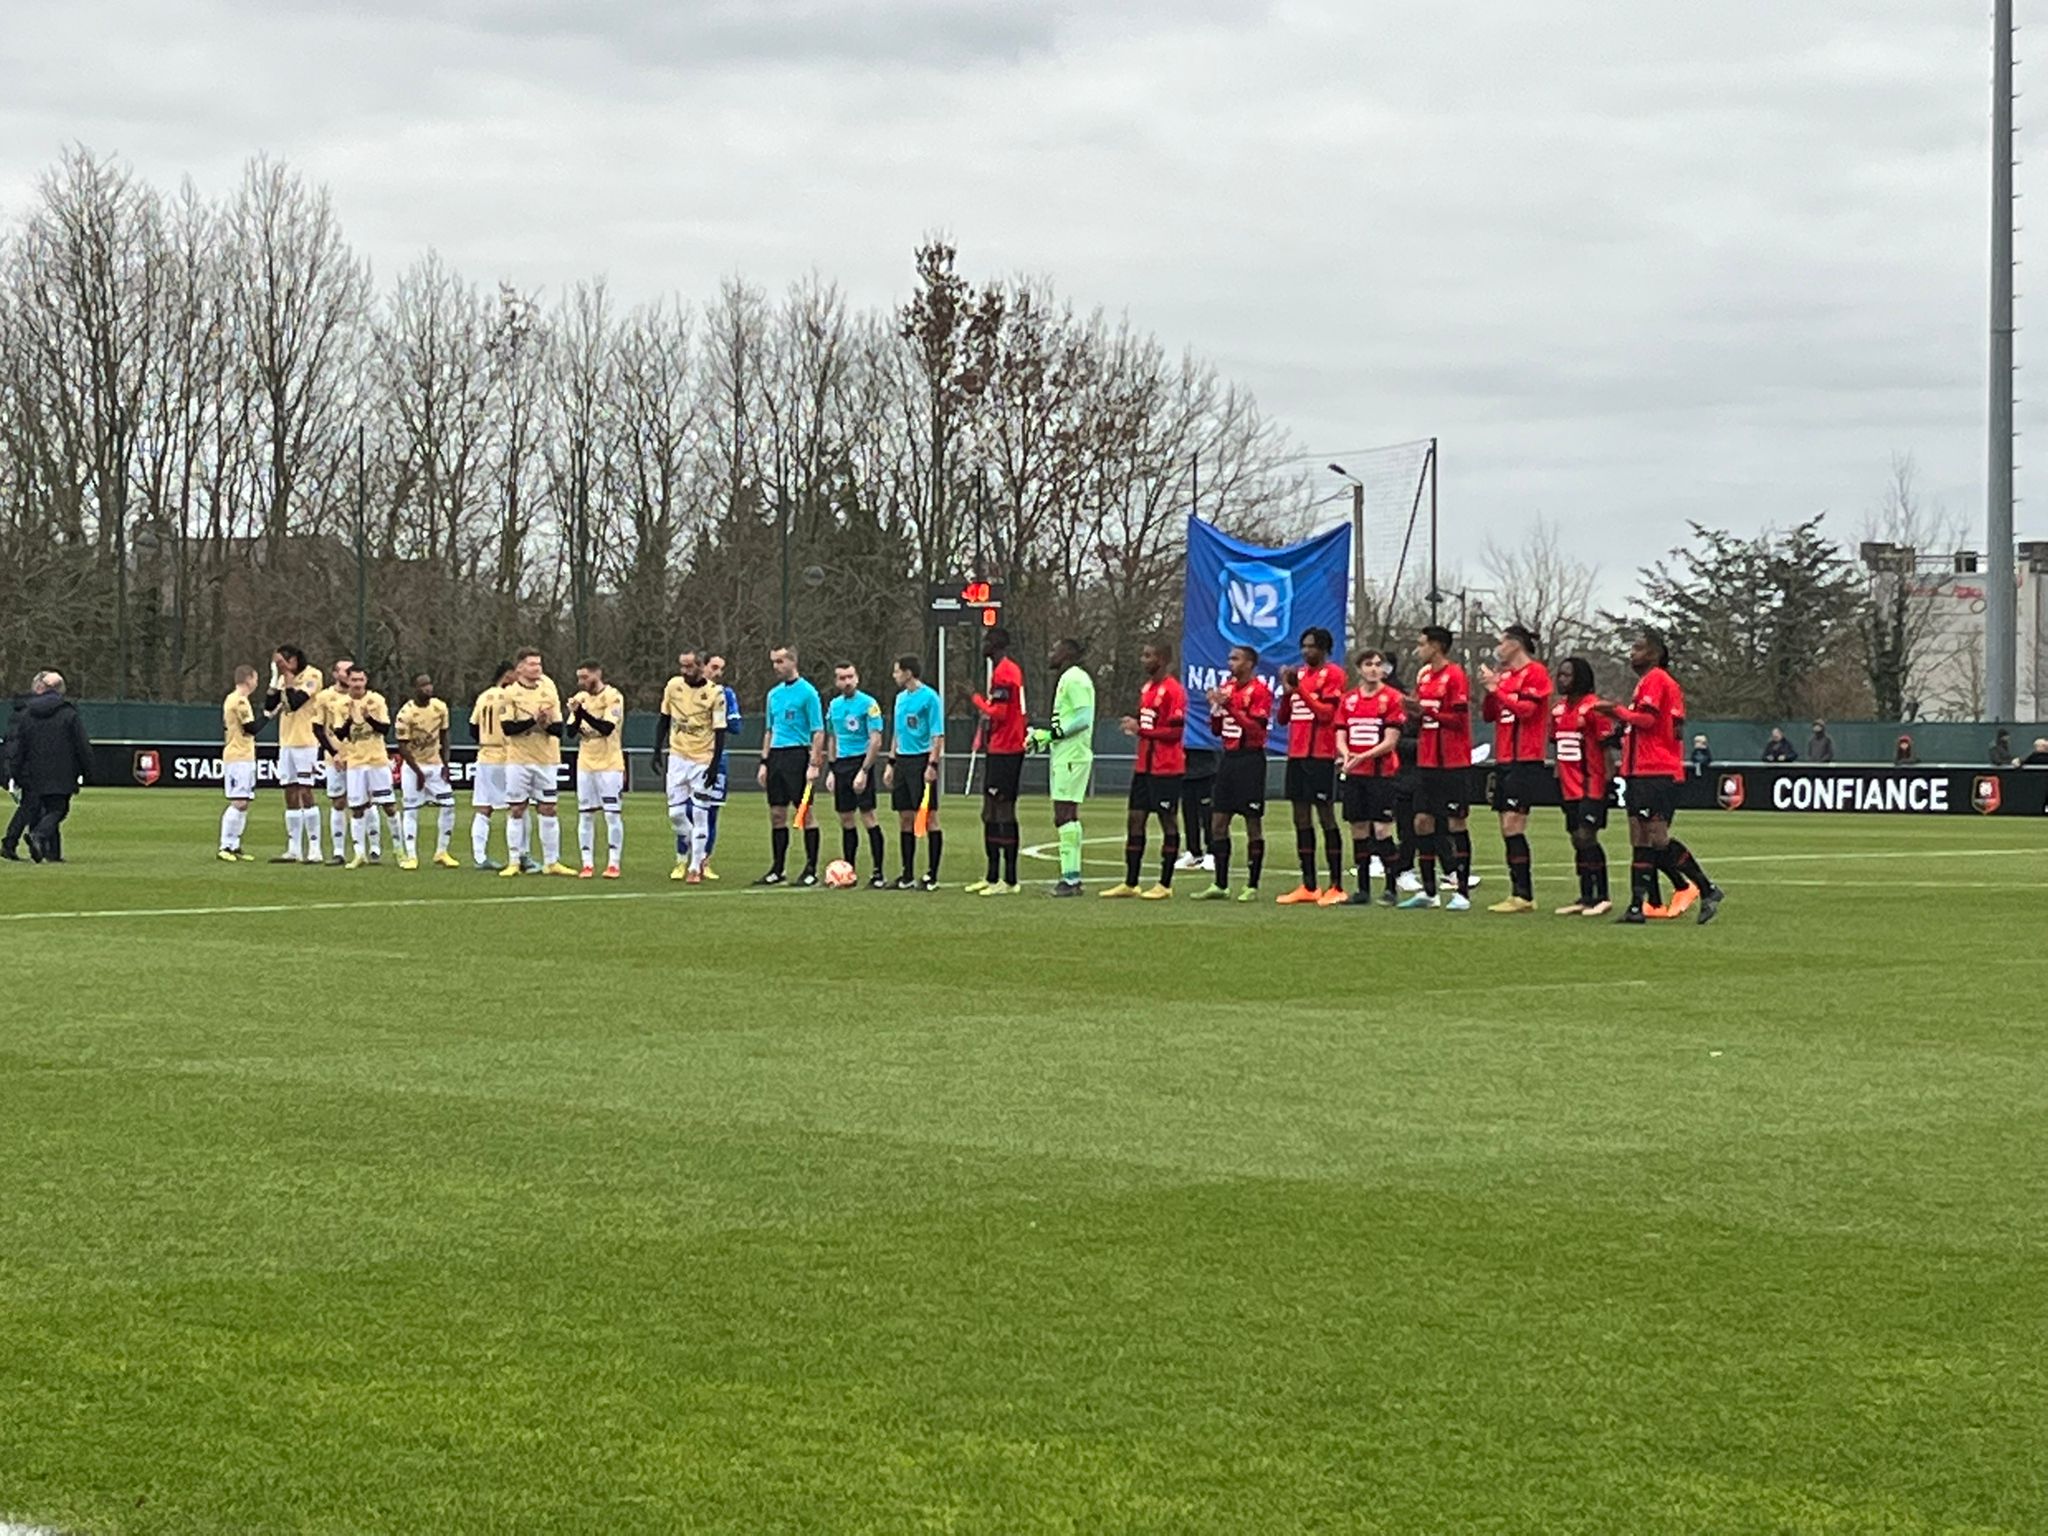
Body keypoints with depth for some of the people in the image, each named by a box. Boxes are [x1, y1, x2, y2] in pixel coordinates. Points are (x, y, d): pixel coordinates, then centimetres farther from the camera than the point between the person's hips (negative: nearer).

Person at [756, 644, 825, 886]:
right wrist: (764, 762, 15)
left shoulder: (807, 692, -6)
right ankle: (778, 870, 12)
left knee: (805, 812, -4)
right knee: (777, 815, 7)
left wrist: (814, 764, -16)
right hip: (776, 755, 7)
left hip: (797, 755, -7)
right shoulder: (774, 694, 14)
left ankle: (811, 870, -1)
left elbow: (818, 732, -9)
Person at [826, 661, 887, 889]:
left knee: (867, 815, -10)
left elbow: (876, 741, -13)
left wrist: (864, 772, -18)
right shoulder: (834, 705, 12)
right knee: (845, 819, 8)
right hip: (841, 764, 6)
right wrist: (832, 770, 16)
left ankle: (877, 872, -8)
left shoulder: (868, 703, -9)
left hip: (860, 761, -6)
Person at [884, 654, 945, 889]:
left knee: (929, 817, -4)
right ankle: (907, 875, 15)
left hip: (923, 761, -8)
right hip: (903, 761, 8)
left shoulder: (929, 697, -10)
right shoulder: (901, 697, 14)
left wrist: (932, 765, -20)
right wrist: (891, 763, 17)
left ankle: (932, 876, -2)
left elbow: (938, 735, -13)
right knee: (905, 818, 9)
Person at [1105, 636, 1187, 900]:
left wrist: (1140, 729, -17)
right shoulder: (1147, 688, 15)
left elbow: (1175, 731, -18)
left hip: (1166, 769, -9)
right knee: (1134, 820, 7)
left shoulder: (1173, 690, -13)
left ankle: (1165, 885, 4)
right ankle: (1130, 883, 12)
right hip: (1144, 767, 9)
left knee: (1168, 821, -1)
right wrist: (1133, 724, 4)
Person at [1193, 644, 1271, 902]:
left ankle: (1252, 887, 2)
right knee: (1218, 823, 6)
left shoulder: (1260, 691, -8)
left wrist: (1229, 706, -20)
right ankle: (1220, 885, 11)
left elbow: (1256, 728, -17)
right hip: (1229, 757, 8)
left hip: (1250, 759, -8)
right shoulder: (1227, 688, 14)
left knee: (1253, 823, -2)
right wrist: (1216, 708, -1)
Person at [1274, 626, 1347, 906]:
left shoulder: (1332, 674, -5)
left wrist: (1299, 689, -16)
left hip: (1320, 755, -7)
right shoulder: (1299, 674, 16)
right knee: (1301, 818, 8)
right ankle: (1308, 887, 13)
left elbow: (1326, 713, -13)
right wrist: (1287, 691, 0)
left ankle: (1336, 887, -4)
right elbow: (1283, 717, 16)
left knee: (1326, 815, -6)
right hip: (1296, 754, 7)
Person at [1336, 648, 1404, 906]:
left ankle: (1391, 888, -2)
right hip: (1354, 774, 5)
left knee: (1382, 830, -9)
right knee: (1359, 830, 7)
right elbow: (1340, 737, 9)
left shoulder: (1392, 697, -4)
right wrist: (1346, 754, -12)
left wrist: (1363, 757, -19)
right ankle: (1363, 889, 14)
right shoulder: (1349, 699, 11)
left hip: (1382, 772, -5)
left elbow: (1391, 741, -9)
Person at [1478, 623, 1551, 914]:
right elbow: (1488, 714, 16)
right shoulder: (1505, 675, 17)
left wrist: (1497, 690, -14)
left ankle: (1524, 895, -13)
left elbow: (1527, 709, -17)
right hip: (1504, 761, 8)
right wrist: (1489, 689, 0)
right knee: (1508, 830, 7)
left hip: (1525, 761, -8)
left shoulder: (1535, 672, -7)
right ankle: (1518, 893, 10)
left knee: (1513, 825, -14)